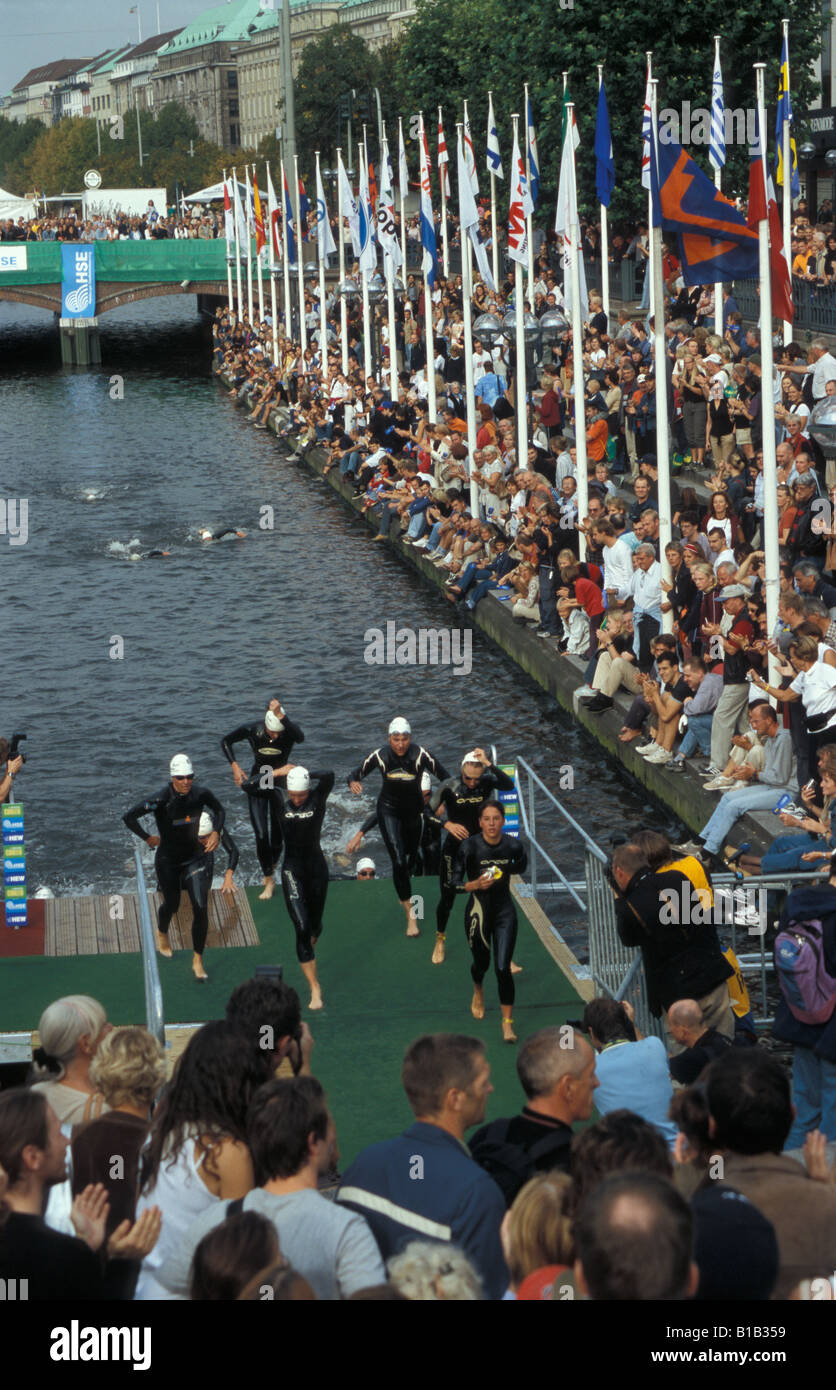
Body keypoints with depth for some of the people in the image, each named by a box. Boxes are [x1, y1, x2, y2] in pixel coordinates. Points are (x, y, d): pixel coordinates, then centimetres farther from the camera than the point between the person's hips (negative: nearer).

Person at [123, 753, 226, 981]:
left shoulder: (201, 794, -14)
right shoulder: (161, 800, -25)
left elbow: (219, 810, 9)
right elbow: (128, 817, -21)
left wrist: (216, 832, -6)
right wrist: (147, 838, -13)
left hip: (196, 856, 2)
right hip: (168, 859, -2)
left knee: (201, 907, -7)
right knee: (172, 904, 18)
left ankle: (198, 960, 6)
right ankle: (162, 933, 55)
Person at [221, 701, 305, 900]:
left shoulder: (290, 731, -22)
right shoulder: (252, 730, -19)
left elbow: (300, 738, -48)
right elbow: (226, 742, -1)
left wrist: (280, 715, -57)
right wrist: (235, 767, -12)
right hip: (258, 784, 0)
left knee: (278, 834, 10)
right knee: (261, 835, -6)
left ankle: (272, 867, 39)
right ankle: (268, 879, 7)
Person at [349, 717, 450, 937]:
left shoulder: (420, 755, -23)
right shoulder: (380, 756, -19)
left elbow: (445, 778, -18)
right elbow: (357, 774, -8)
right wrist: (353, 782, -32)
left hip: (414, 810, 2)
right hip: (389, 810, -2)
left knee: (410, 858, 22)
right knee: (398, 861, -16)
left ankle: (403, 887, 57)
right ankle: (410, 913, -7)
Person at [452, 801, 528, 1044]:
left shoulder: (513, 846, -11)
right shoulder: (470, 846, -17)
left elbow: (521, 866, 14)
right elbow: (454, 884, -14)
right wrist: (475, 884, -29)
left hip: (505, 911, 0)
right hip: (478, 911, 0)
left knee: (503, 967, -7)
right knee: (481, 962, 18)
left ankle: (507, 1023, 4)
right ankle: (478, 992, 54)